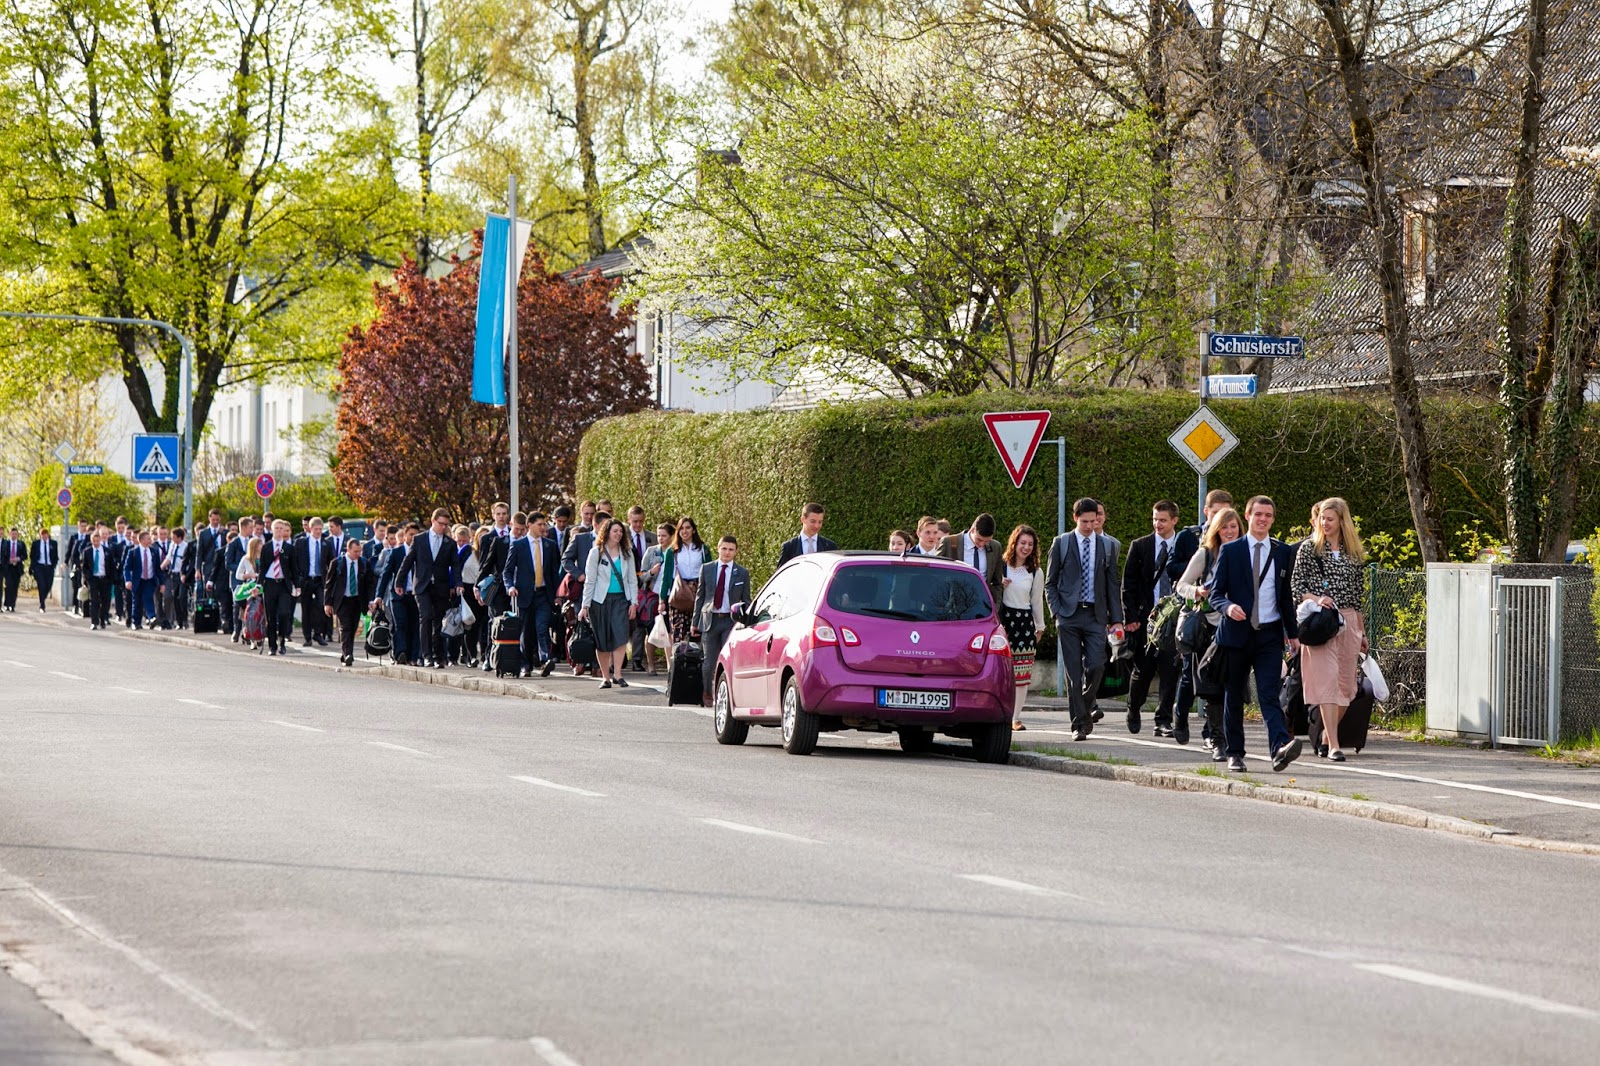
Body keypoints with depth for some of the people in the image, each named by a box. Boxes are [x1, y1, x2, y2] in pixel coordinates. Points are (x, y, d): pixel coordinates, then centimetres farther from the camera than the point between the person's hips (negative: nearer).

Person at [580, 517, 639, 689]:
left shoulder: (626, 554, 10)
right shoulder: (596, 553, 1)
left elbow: (632, 580, 12)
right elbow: (589, 580, 0)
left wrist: (633, 602, 2)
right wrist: (585, 606, -4)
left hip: (620, 599, 2)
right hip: (600, 600, -2)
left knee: (621, 635, -15)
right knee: (602, 640, 1)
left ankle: (617, 674, -17)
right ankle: (605, 677, 9)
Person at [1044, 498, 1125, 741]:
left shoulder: (1106, 545, 9)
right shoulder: (1061, 543, 5)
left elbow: (1113, 584, 11)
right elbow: (1050, 583, 7)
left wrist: (1116, 619, 5)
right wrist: (1057, 612, -5)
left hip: (1095, 615, 1)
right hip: (1069, 614, -1)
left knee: (1096, 666, -10)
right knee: (1074, 672, -3)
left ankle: (1085, 710, 15)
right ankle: (1079, 723, 1)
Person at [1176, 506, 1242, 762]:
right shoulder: (1205, 554, 4)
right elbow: (1182, 585, 7)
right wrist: (1197, 593, -13)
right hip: (1210, 626, -1)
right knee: (1213, 690, -4)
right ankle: (1216, 742, 1)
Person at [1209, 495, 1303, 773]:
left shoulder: (1283, 552, 9)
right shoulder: (1230, 551, 3)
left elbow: (1287, 594, 15)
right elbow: (1215, 592, 2)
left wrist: (1292, 633, 14)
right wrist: (1228, 607, -20)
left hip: (1270, 635, 0)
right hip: (1237, 632, 0)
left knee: (1269, 694, -14)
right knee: (1234, 696, 7)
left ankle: (1280, 747, -28)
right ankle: (1235, 753, 16)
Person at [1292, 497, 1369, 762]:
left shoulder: (1353, 553, 13)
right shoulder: (1309, 548, 2)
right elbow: (1295, 586, 1)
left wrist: (1361, 631, 19)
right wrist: (1316, 599, -17)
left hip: (1348, 621, 4)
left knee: (1347, 682, 1)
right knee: (1327, 680, -12)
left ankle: (1326, 737, 16)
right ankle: (1333, 745, -16)